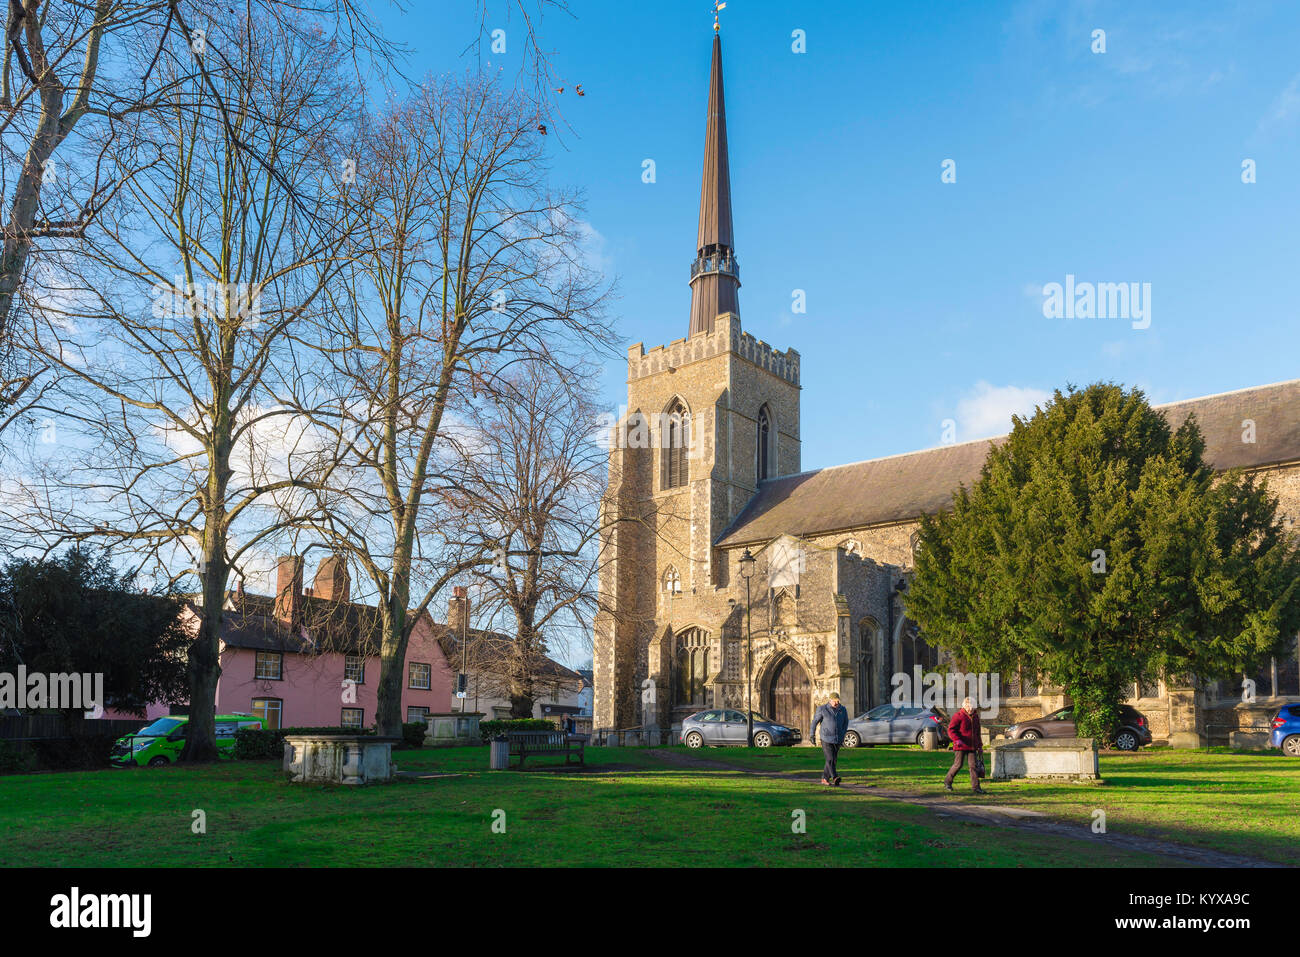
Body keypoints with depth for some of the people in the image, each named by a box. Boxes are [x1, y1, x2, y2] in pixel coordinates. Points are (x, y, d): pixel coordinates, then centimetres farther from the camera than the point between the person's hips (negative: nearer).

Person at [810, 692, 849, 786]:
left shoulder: (842, 710, 2)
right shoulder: (822, 709, -7)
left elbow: (846, 722, 18)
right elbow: (815, 721, 4)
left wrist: (843, 734, 9)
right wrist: (812, 735, 8)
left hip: (837, 740, 4)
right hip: (826, 739, -4)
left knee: (833, 760, 7)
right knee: (830, 759, -15)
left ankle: (825, 779, 19)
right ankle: (835, 778, -27)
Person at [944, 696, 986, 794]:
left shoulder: (975, 717, 14)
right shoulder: (958, 716, -7)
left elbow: (977, 733, 25)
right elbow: (951, 729, -10)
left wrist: (980, 746, 22)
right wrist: (957, 740, -25)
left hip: (972, 747, 6)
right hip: (960, 746, -6)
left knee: (973, 765, -1)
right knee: (958, 764, -5)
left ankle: (976, 787, 1)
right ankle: (947, 782, 13)